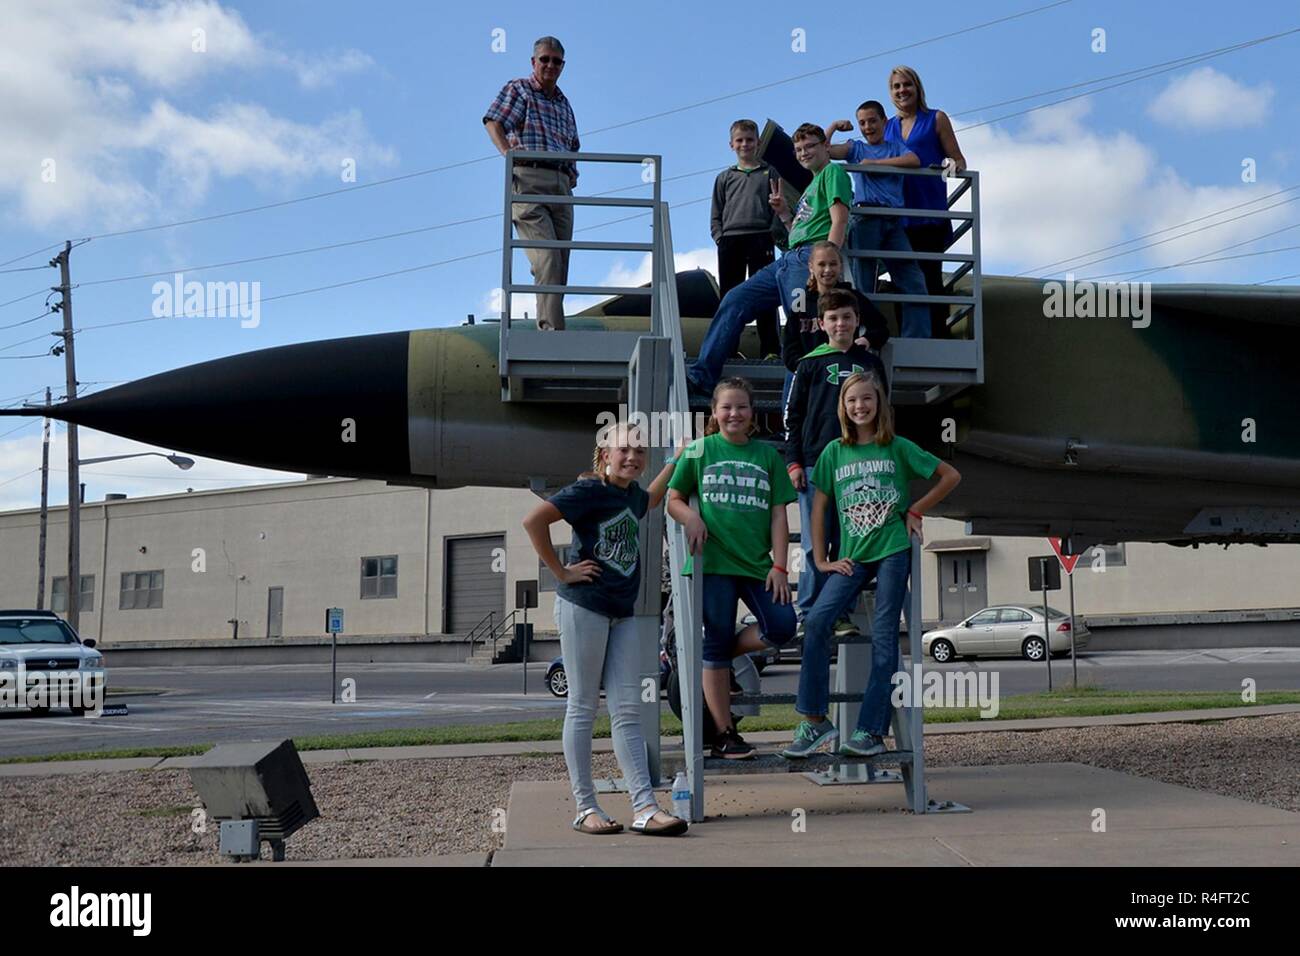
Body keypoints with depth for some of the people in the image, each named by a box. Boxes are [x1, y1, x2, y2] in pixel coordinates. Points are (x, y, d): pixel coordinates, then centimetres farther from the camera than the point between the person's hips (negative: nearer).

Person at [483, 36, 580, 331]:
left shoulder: (563, 102, 28)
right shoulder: (518, 89, 9)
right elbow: (493, 123, -6)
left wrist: (573, 172, 14)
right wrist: (506, 150, -25)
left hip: (561, 185, 7)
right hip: (528, 179, -6)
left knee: (561, 265, 0)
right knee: (547, 260, -20)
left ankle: (548, 326, 4)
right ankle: (551, 330, -26)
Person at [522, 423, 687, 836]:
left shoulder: (632, 494, 14)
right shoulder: (588, 491, -10)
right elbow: (533, 520, -21)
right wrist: (560, 572, -17)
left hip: (622, 613, 7)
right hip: (583, 606, -7)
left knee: (627, 711, 2)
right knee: (583, 708, 0)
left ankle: (645, 808, -1)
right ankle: (585, 808, 6)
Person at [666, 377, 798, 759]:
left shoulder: (767, 454, 10)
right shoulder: (699, 450, 6)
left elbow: (778, 514, 7)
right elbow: (673, 500, 10)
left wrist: (779, 566, -2)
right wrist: (691, 518, -13)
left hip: (757, 563, 3)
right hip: (713, 560, -2)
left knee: (782, 626, -13)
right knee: (717, 641, -2)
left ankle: (718, 657, 13)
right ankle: (724, 735, 6)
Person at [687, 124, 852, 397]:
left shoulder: (833, 172, 4)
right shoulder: (812, 184, 32)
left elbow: (839, 221, -9)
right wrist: (784, 212, 16)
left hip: (810, 257, -9)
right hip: (789, 259, 9)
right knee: (735, 300, -1)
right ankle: (702, 376, -7)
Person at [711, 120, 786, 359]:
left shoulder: (770, 173, 13)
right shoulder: (724, 177, 18)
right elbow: (715, 215, 16)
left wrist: (774, 235, -6)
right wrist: (720, 238, 0)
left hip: (760, 239, -2)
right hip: (730, 241, 2)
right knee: (729, 295, 0)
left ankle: (770, 348, -8)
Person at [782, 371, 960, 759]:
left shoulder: (898, 448, 4)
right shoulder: (835, 451, 9)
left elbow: (951, 475, 9)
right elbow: (819, 506, 9)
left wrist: (915, 511, 3)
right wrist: (820, 560, 2)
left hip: (893, 550, -2)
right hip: (853, 555, 2)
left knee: (884, 636, -6)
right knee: (817, 619, -18)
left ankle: (872, 731, -1)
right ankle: (814, 721, -13)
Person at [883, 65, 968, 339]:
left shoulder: (936, 119, 7)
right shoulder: (887, 127, 17)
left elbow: (959, 160, 4)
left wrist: (955, 166, -19)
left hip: (929, 213, -4)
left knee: (930, 277, -8)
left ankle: (937, 338, -6)